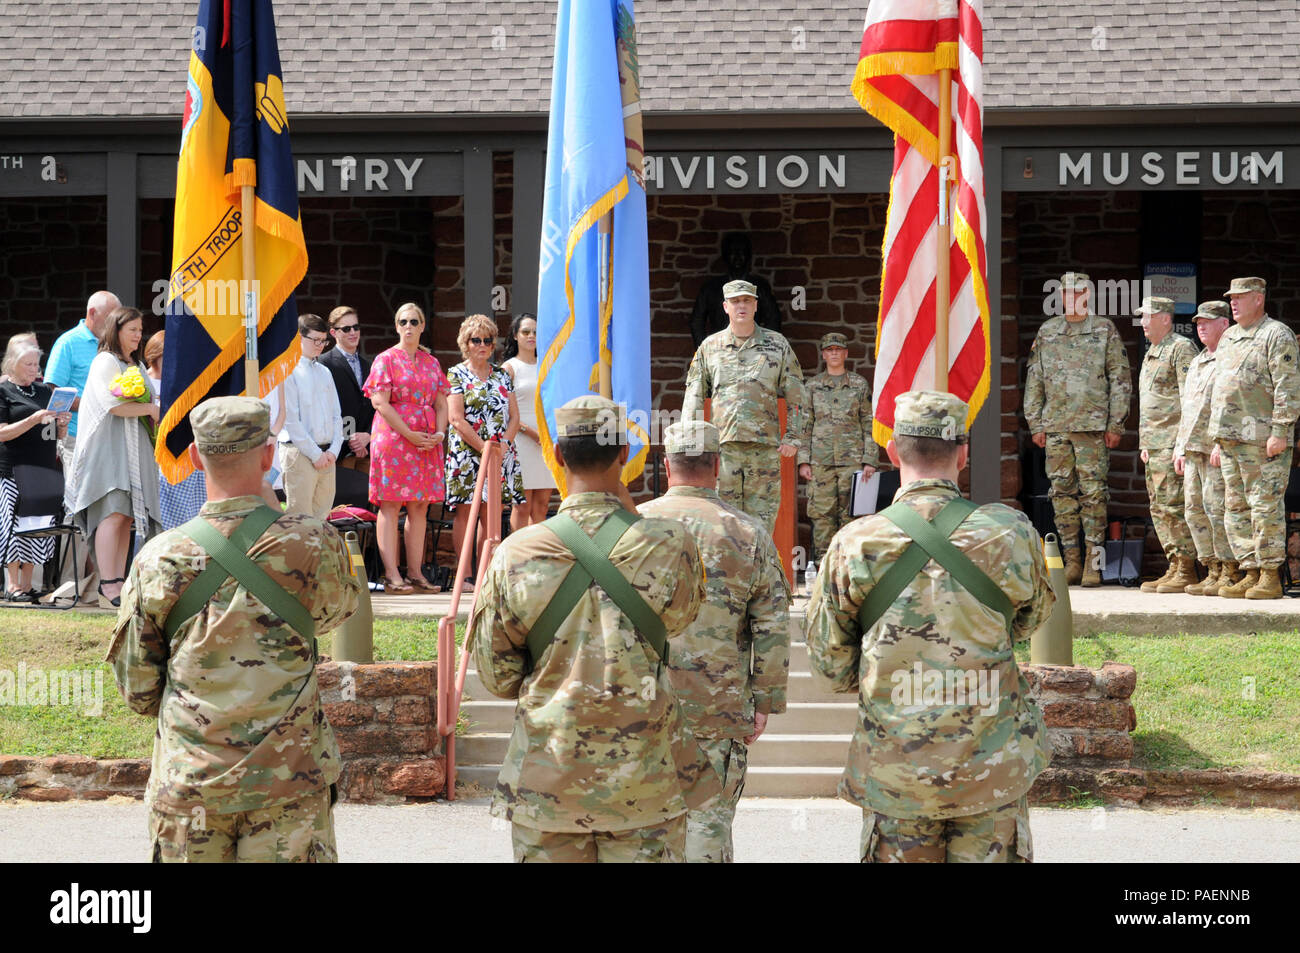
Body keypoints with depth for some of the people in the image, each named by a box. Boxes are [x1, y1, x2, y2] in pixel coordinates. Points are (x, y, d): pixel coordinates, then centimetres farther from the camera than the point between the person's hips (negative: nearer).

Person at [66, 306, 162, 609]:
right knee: (114, 512, -17)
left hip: (135, 448, 8)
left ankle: (119, 583, 0)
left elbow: (148, 399, 28)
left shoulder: (137, 366, 22)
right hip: (109, 446, -8)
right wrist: (150, 409, -3)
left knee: (127, 516, 1)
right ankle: (107, 588, -22)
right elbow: (114, 405, -16)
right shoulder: (105, 362, -5)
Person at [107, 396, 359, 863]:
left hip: (188, 785, 1)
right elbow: (337, 611, 14)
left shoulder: (158, 559, -6)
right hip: (290, 776, -1)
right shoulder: (314, 543, -9)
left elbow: (137, 688, 3)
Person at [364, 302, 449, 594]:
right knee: (390, 506, -6)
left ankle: (416, 572, 8)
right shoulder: (386, 360, 0)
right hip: (393, 439, -5)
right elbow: (380, 402, -9)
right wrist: (409, 434, -15)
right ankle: (392, 575, -7)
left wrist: (440, 433, -4)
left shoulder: (431, 362, 16)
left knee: (419, 508, 5)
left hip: (428, 444, 5)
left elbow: (441, 403, 15)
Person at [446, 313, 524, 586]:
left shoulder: (502, 376, 14)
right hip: (466, 454, -4)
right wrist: (484, 448, -14)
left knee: (492, 514, 3)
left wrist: (503, 446, -7)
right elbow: (457, 420, -9)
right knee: (465, 511, -5)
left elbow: (514, 416, 10)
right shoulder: (457, 375, -1)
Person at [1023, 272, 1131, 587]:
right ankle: (1071, 561, 9)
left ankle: (1094, 563, -3)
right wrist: (1035, 424, 9)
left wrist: (1115, 424, -4)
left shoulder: (1105, 330, 4)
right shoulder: (1046, 332, 13)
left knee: (1093, 493, -6)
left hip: (1093, 426, -3)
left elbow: (1121, 379, 2)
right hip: (1055, 426, 3)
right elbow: (1034, 380, 15)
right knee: (1062, 493, 3)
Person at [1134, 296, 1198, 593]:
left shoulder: (1181, 348, -8)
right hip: (1155, 444, 10)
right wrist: (1145, 444, 22)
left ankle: (1187, 572, -7)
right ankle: (1174, 568, 12)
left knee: (1174, 506, -10)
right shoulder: (1151, 353, 21)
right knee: (1159, 508, 9)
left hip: (1174, 442, -10)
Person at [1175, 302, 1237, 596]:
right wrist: (1180, 448, 21)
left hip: (1218, 448, -9)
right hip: (1193, 449, 9)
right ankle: (1214, 572, 11)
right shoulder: (1196, 363, 22)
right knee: (1195, 510, 6)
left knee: (1217, 508, -11)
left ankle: (1231, 574, -7)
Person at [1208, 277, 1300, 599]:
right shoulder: (1228, 338, 20)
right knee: (1236, 508, 7)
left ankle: (1270, 577, -3)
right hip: (1230, 438, 8)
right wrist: (1217, 439, 21)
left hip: (1262, 438, -8)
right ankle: (1250, 573, 12)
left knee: (1265, 506, -7)